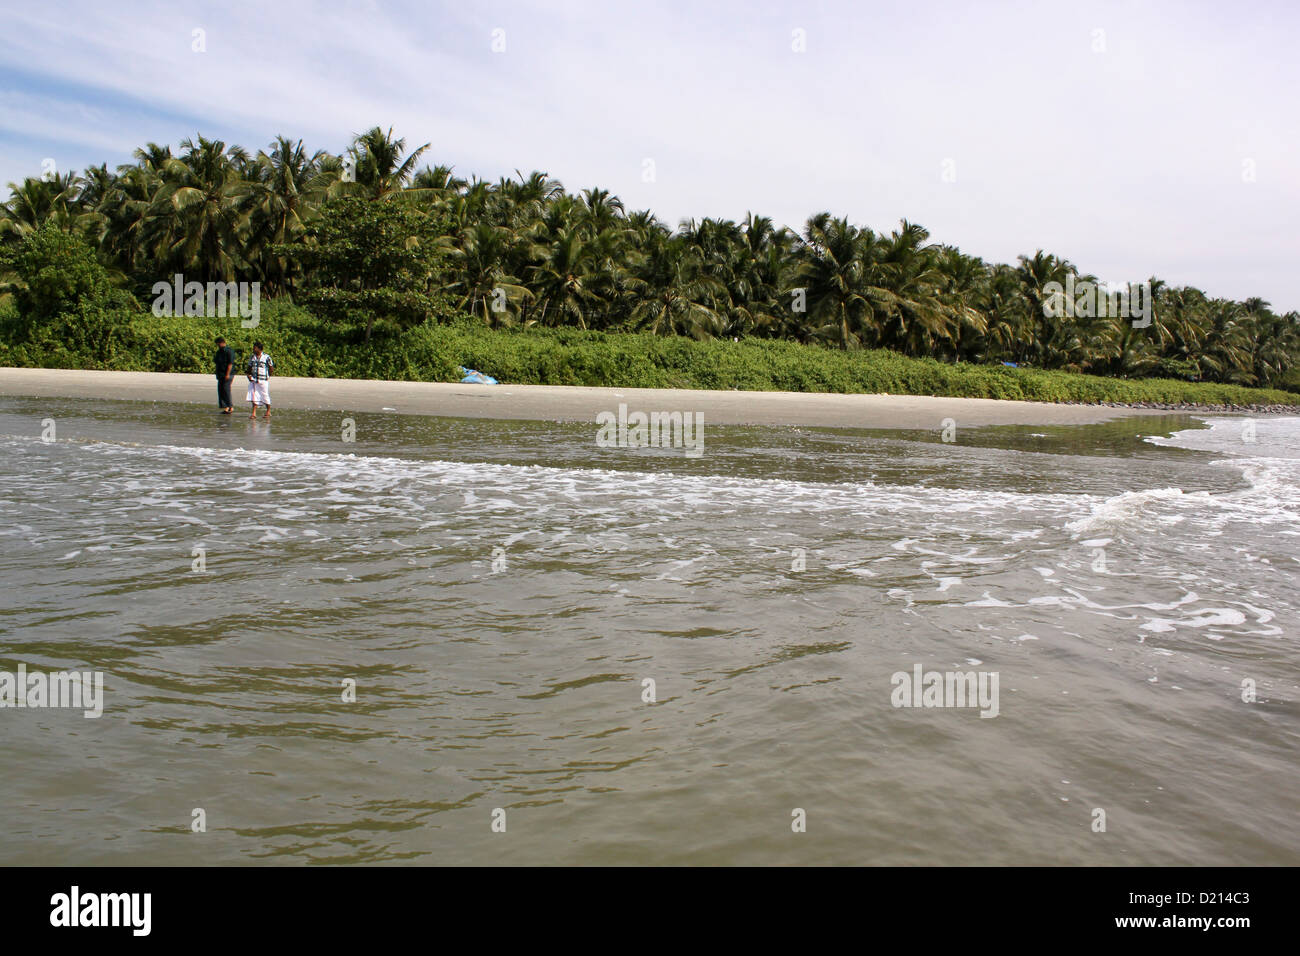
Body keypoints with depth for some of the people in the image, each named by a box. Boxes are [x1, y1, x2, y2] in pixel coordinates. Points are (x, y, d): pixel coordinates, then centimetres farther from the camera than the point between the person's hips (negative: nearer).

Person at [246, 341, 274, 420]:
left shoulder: (266, 357, -6)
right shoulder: (252, 357, 9)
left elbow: (271, 367, 2)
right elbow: (249, 367, 18)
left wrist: (268, 376, 1)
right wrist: (249, 374, 3)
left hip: (263, 380, -4)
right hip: (253, 380, 4)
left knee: (265, 396, 5)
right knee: (254, 397, -1)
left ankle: (268, 412, 21)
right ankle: (254, 413, 0)